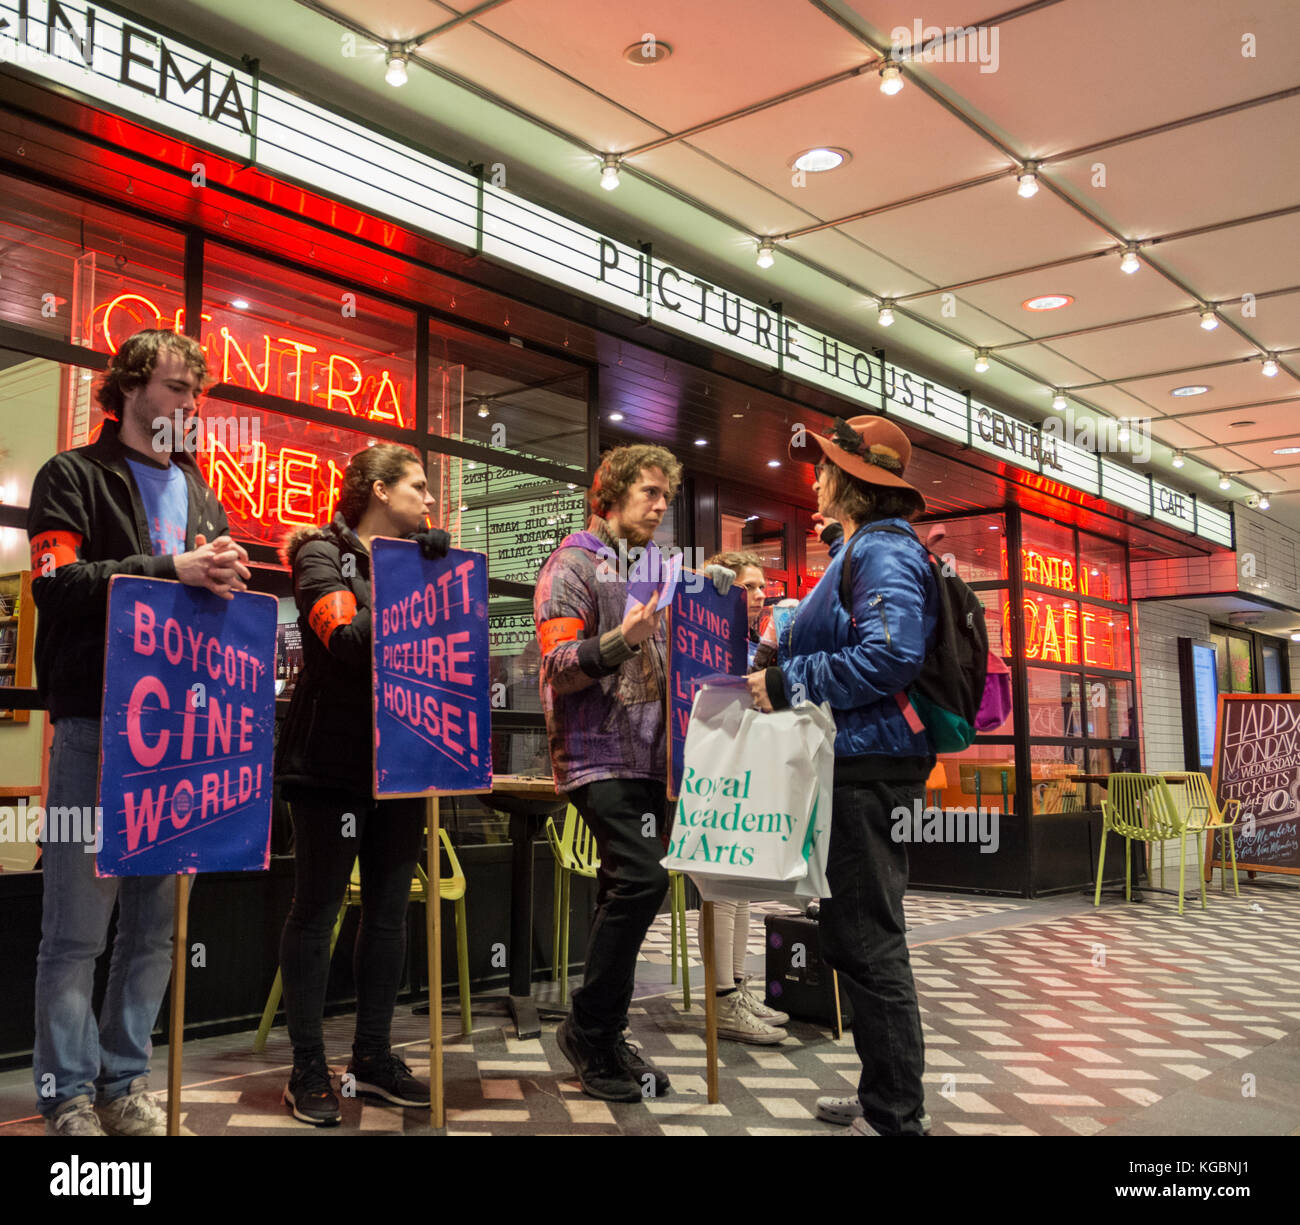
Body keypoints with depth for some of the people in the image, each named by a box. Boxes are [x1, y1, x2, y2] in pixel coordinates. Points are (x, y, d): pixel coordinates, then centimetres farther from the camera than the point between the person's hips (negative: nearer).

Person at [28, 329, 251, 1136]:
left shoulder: (200, 494, 20)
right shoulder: (75, 477, 3)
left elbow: (222, 597, 19)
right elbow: (56, 582, -11)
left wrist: (225, 578, -4)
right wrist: (170, 569, -17)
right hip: (97, 725, -5)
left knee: (158, 922, 10)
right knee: (79, 925, 0)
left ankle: (125, 1083, 22)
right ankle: (69, 1097, 12)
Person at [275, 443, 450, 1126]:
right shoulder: (324, 555, -3)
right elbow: (345, 636, -18)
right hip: (332, 760, -6)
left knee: (389, 908, 9)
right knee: (317, 909, 1)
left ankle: (373, 1057, 20)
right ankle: (308, 1069, 10)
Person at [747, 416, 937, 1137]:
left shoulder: (883, 550, -13)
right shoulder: (866, 550, 20)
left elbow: (888, 657, -25)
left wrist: (788, 682, -19)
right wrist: (785, 673, 20)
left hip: (870, 771, -11)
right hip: (860, 762, 11)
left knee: (868, 944, -5)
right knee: (857, 940, 17)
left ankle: (895, 1117, 5)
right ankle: (882, 1098, 28)